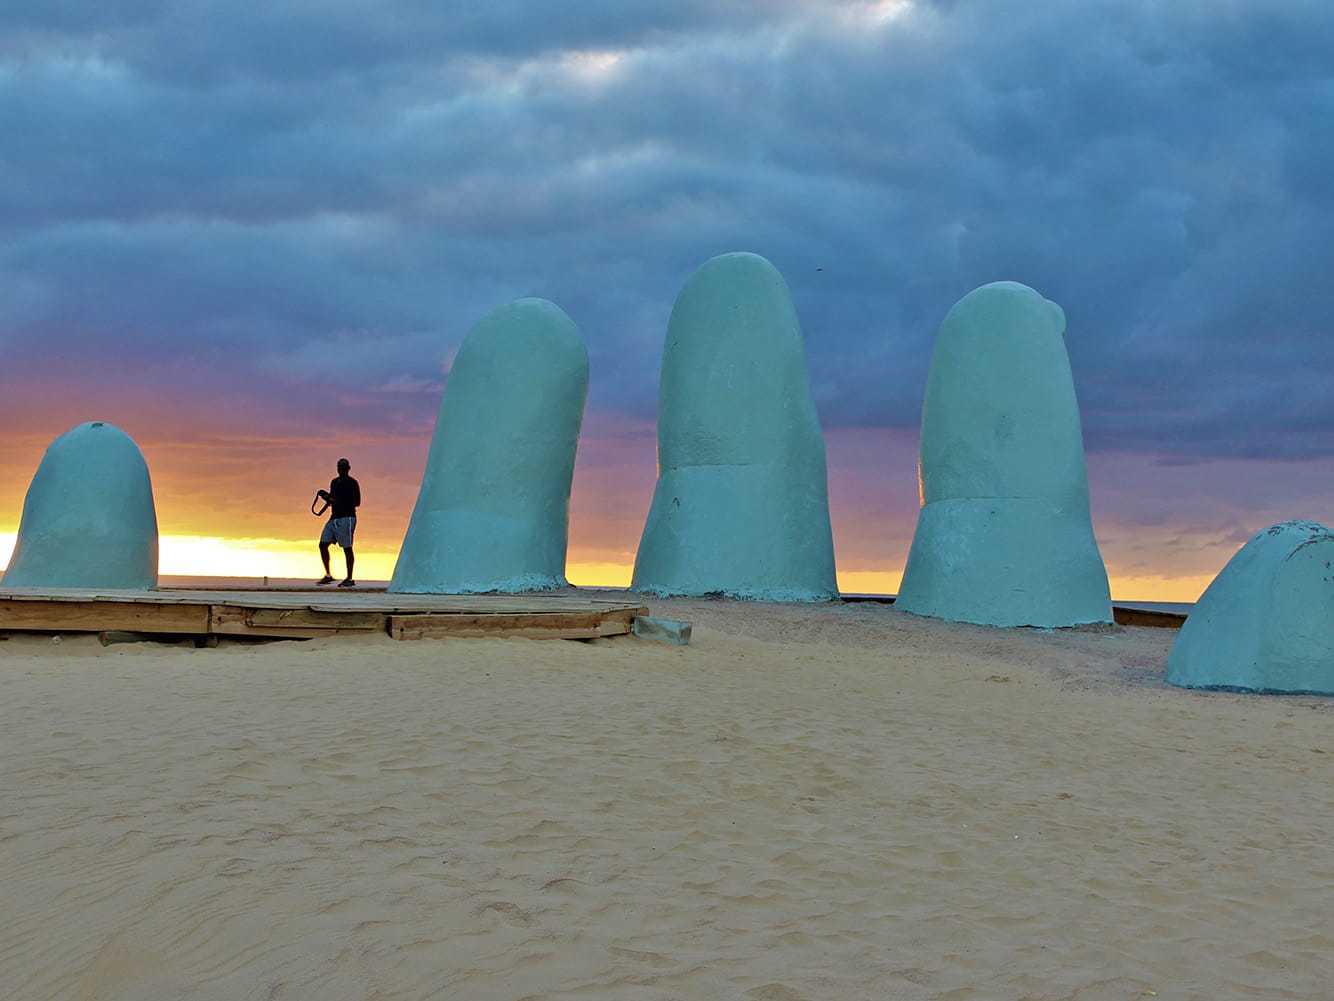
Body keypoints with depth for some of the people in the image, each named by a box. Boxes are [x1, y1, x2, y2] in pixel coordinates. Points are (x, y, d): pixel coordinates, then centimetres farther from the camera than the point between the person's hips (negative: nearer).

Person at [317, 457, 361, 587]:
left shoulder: (352, 483, -5)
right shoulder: (334, 482, 18)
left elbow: (357, 502, -12)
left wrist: (336, 500, -18)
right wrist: (326, 496, 4)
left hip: (346, 518, -8)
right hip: (334, 518, 8)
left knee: (347, 548, -7)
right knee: (323, 544, 0)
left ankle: (350, 579, -2)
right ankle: (328, 575, 6)